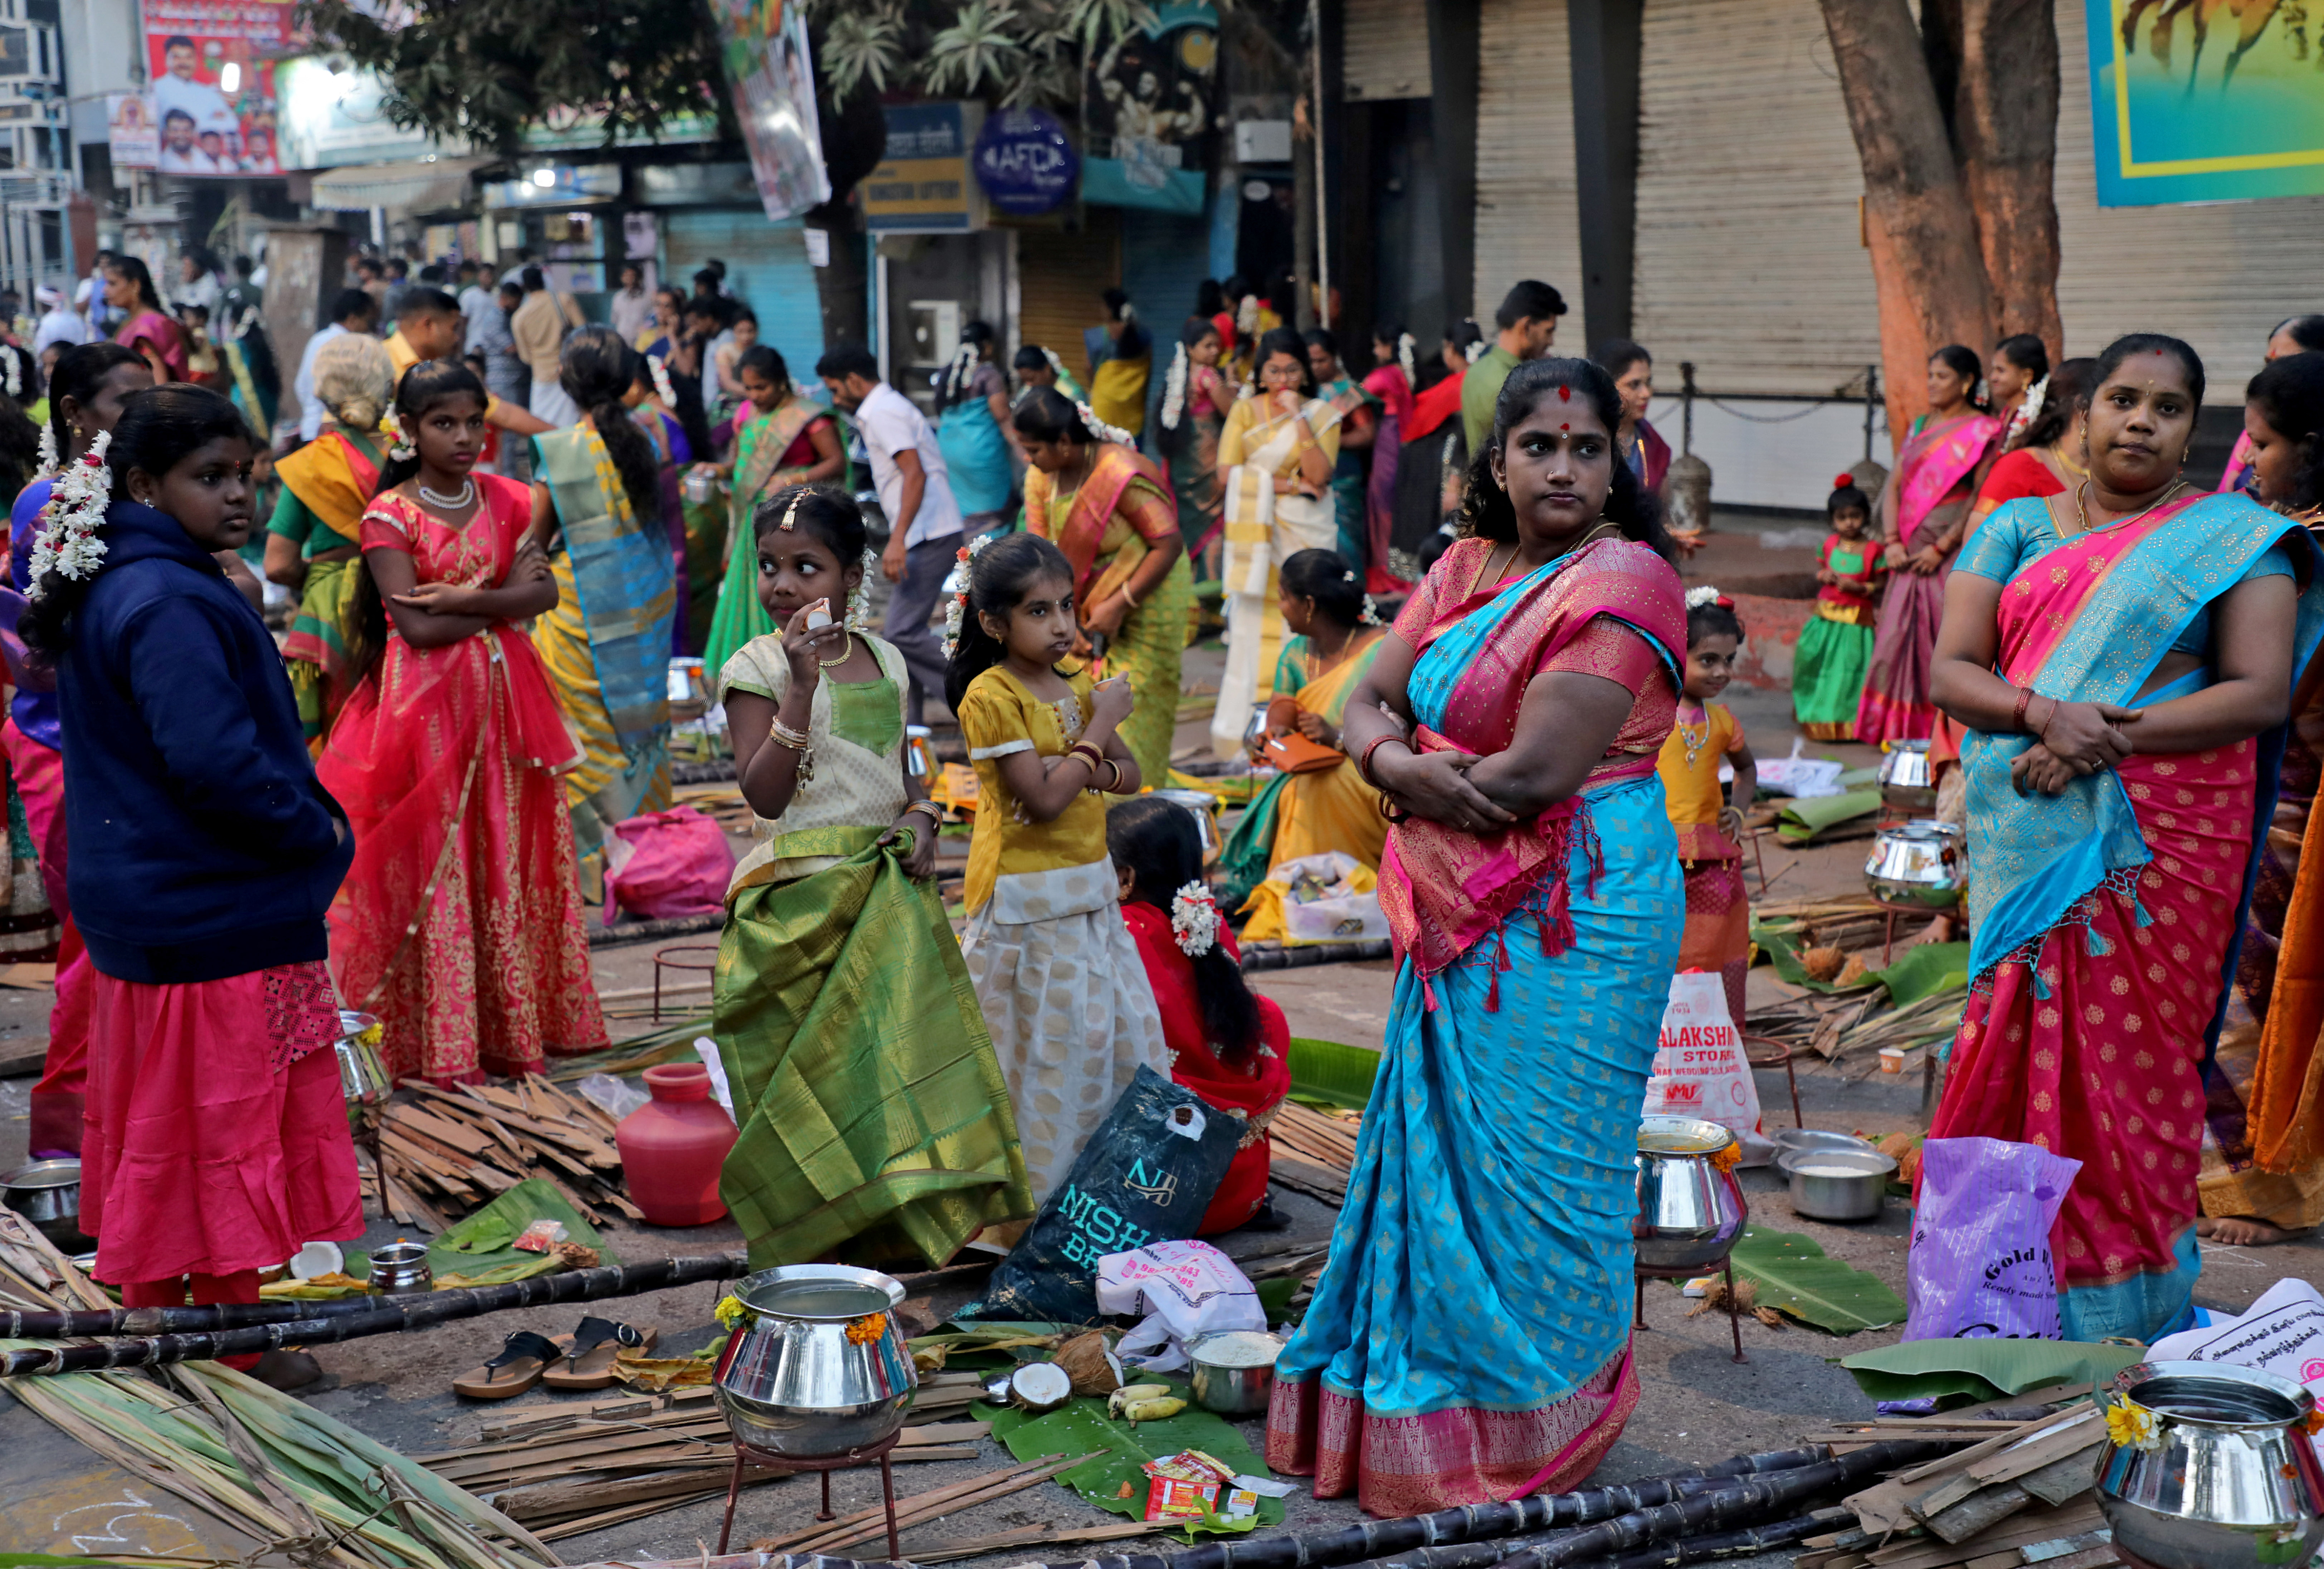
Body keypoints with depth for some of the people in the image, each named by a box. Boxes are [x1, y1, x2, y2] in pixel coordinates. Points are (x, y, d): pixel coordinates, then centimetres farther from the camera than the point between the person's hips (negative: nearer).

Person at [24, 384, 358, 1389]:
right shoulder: (173, 606, -22)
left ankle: (151, 1310, 29)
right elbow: (215, 760, -29)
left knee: (157, 1122, 18)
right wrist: (315, 831, -14)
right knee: (226, 1122, 2)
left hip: (145, 911, 10)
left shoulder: (111, 588, 10)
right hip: (217, 918, -10)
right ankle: (230, 1349, 13)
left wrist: (305, 824, 12)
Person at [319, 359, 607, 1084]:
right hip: (426, 702, -4)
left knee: (507, 858, 5)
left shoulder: (507, 501, 9)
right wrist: (503, 598, -6)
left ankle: (514, 1024, 14)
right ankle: (438, 1042, 3)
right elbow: (417, 626, -14)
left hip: (502, 697, 4)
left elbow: (544, 592, -3)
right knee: (432, 866, -3)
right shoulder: (390, 514, -5)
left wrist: (462, 599, -16)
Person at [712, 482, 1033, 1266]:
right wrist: (802, 685, -25)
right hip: (798, 899, -5)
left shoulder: (884, 661, 9)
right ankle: (817, 1242, 10)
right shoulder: (756, 669, -8)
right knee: (813, 1069, -1)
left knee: (898, 1050, 7)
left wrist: (920, 819, -2)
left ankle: (895, 1231, 19)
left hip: (888, 891, 5)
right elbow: (764, 794, -19)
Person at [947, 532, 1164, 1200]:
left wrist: (1085, 769, -14)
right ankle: (1036, 1200, 13)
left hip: (1091, 892, 7)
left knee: (1126, 1032, 11)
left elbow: (1129, 775, 9)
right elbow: (1042, 800, -21)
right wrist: (1101, 726, -15)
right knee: (1046, 1050, 0)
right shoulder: (990, 697, -15)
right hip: (1027, 902, -7)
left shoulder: (1079, 689, 8)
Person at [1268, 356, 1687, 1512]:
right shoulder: (1465, 570, 11)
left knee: (1530, 1171, 3)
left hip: (1572, 920, -7)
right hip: (1462, 921, 8)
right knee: (1445, 1151, 14)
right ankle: (1421, 1406, 27)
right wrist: (1396, 761, -16)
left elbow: (1538, 774, -21)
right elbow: (1365, 701, 8)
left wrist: (1411, 772, -5)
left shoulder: (1621, 582, -14)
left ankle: (1526, 1433, 18)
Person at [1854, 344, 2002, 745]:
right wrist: (1892, 541, -2)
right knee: (1898, 637, 5)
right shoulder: (1920, 425, 16)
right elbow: (1895, 485, 12)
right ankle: (1900, 729, 12)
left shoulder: (1983, 432, -4)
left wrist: (1940, 548, -15)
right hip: (1911, 554, 6)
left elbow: (1981, 500, -10)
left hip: (1954, 551, -6)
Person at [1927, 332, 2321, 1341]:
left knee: (2135, 1050, -1)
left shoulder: (2233, 538, 5)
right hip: (2029, 838, 3)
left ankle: (2129, 1303, 10)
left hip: (2161, 840, -2)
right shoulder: (2018, 530, 13)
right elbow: (1951, 671, 5)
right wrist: (2043, 714, -15)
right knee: (2023, 1040, 2)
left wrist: (2111, 738, -15)